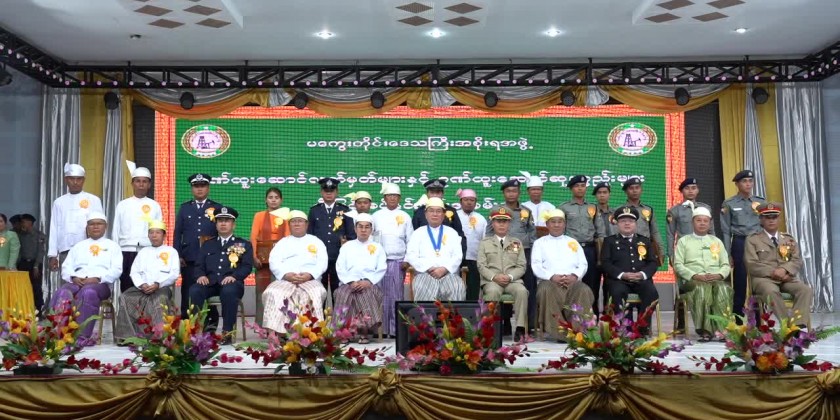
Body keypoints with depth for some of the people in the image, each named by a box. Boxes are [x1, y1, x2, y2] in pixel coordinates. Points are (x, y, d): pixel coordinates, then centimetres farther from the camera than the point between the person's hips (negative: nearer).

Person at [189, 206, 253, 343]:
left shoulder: (244, 244, 17)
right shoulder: (207, 244, 27)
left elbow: (247, 266, 2)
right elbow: (199, 265, 17)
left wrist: (234, 276, -17)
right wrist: (201, 275, -7)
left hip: (231, 283, -3)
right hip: (210, 282, 3)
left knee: (229, 291, -39)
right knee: (194, 290, -30)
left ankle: (227, 332, -32)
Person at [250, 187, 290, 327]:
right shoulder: (259, 215, 7)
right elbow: (253, 237, 0)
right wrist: (254, 256, -10)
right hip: (263, 255, 0)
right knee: (262, 288, 0)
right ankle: (261, 323, 6)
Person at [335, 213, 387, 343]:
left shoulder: (377, 247, 17)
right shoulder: (346, 246, 18)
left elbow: (381, 269, 5)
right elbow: (340, 268, 7)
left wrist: (368, 281, -12)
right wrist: (351, 282, -11)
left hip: (369, 284, -1)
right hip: (349, 283, 1)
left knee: (367, 293, -34)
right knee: (343, 293, -32)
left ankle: (364, 331, -26)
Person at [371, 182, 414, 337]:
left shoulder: (405, 217, 8)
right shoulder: (376, 216, 7)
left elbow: (410, 240, 7)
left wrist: (407, 260, -1)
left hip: (398, 261, 0)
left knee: (396, 295, -1)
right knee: (380, 295, -1)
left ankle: (396, 329, 4)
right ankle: (380, 329, 4)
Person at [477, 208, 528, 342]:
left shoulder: (517, 243, 20)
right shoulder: (484, 243, 15)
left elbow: (521, 266, 10)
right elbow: (481, 265, 5)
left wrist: (509, 276, -11)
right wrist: (494, 277, -14)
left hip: (512, 280, 1)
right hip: (491, 280, -1)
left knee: (522, 291, -32)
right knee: (493, 291, -37)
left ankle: (520, 328, -29)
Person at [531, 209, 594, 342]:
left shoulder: (573, 242, 25)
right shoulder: (540, 243, 18)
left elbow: (583, 265, 14)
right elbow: (536, 266, 3)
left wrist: (574, 276, -9)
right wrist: (552, 276, -14)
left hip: (572, 281, 2)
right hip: (549, 281, -2)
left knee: (584, 290, -31)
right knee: (546, 290, -36)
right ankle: (559, 331, -31)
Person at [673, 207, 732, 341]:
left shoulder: (717, 241, 25)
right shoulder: (683, 241, 15)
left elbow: (726, 265, 17)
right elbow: (678, 265, 4)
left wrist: (719, 275, -7)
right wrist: (695, 276, -12)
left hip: (716, 279, 2)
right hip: (693, 280, -2)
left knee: (723, 289, -35)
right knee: (702, 288, -39)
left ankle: (722, 329, -33)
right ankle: (705, 330, -34)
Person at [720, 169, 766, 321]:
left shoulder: (761, 202, 11)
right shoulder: (729, 204, 3)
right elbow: (726, 231, 0)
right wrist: (728, 255, -5)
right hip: (740, 244, -3)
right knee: (740, 284, 0)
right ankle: (738, 322, 8)